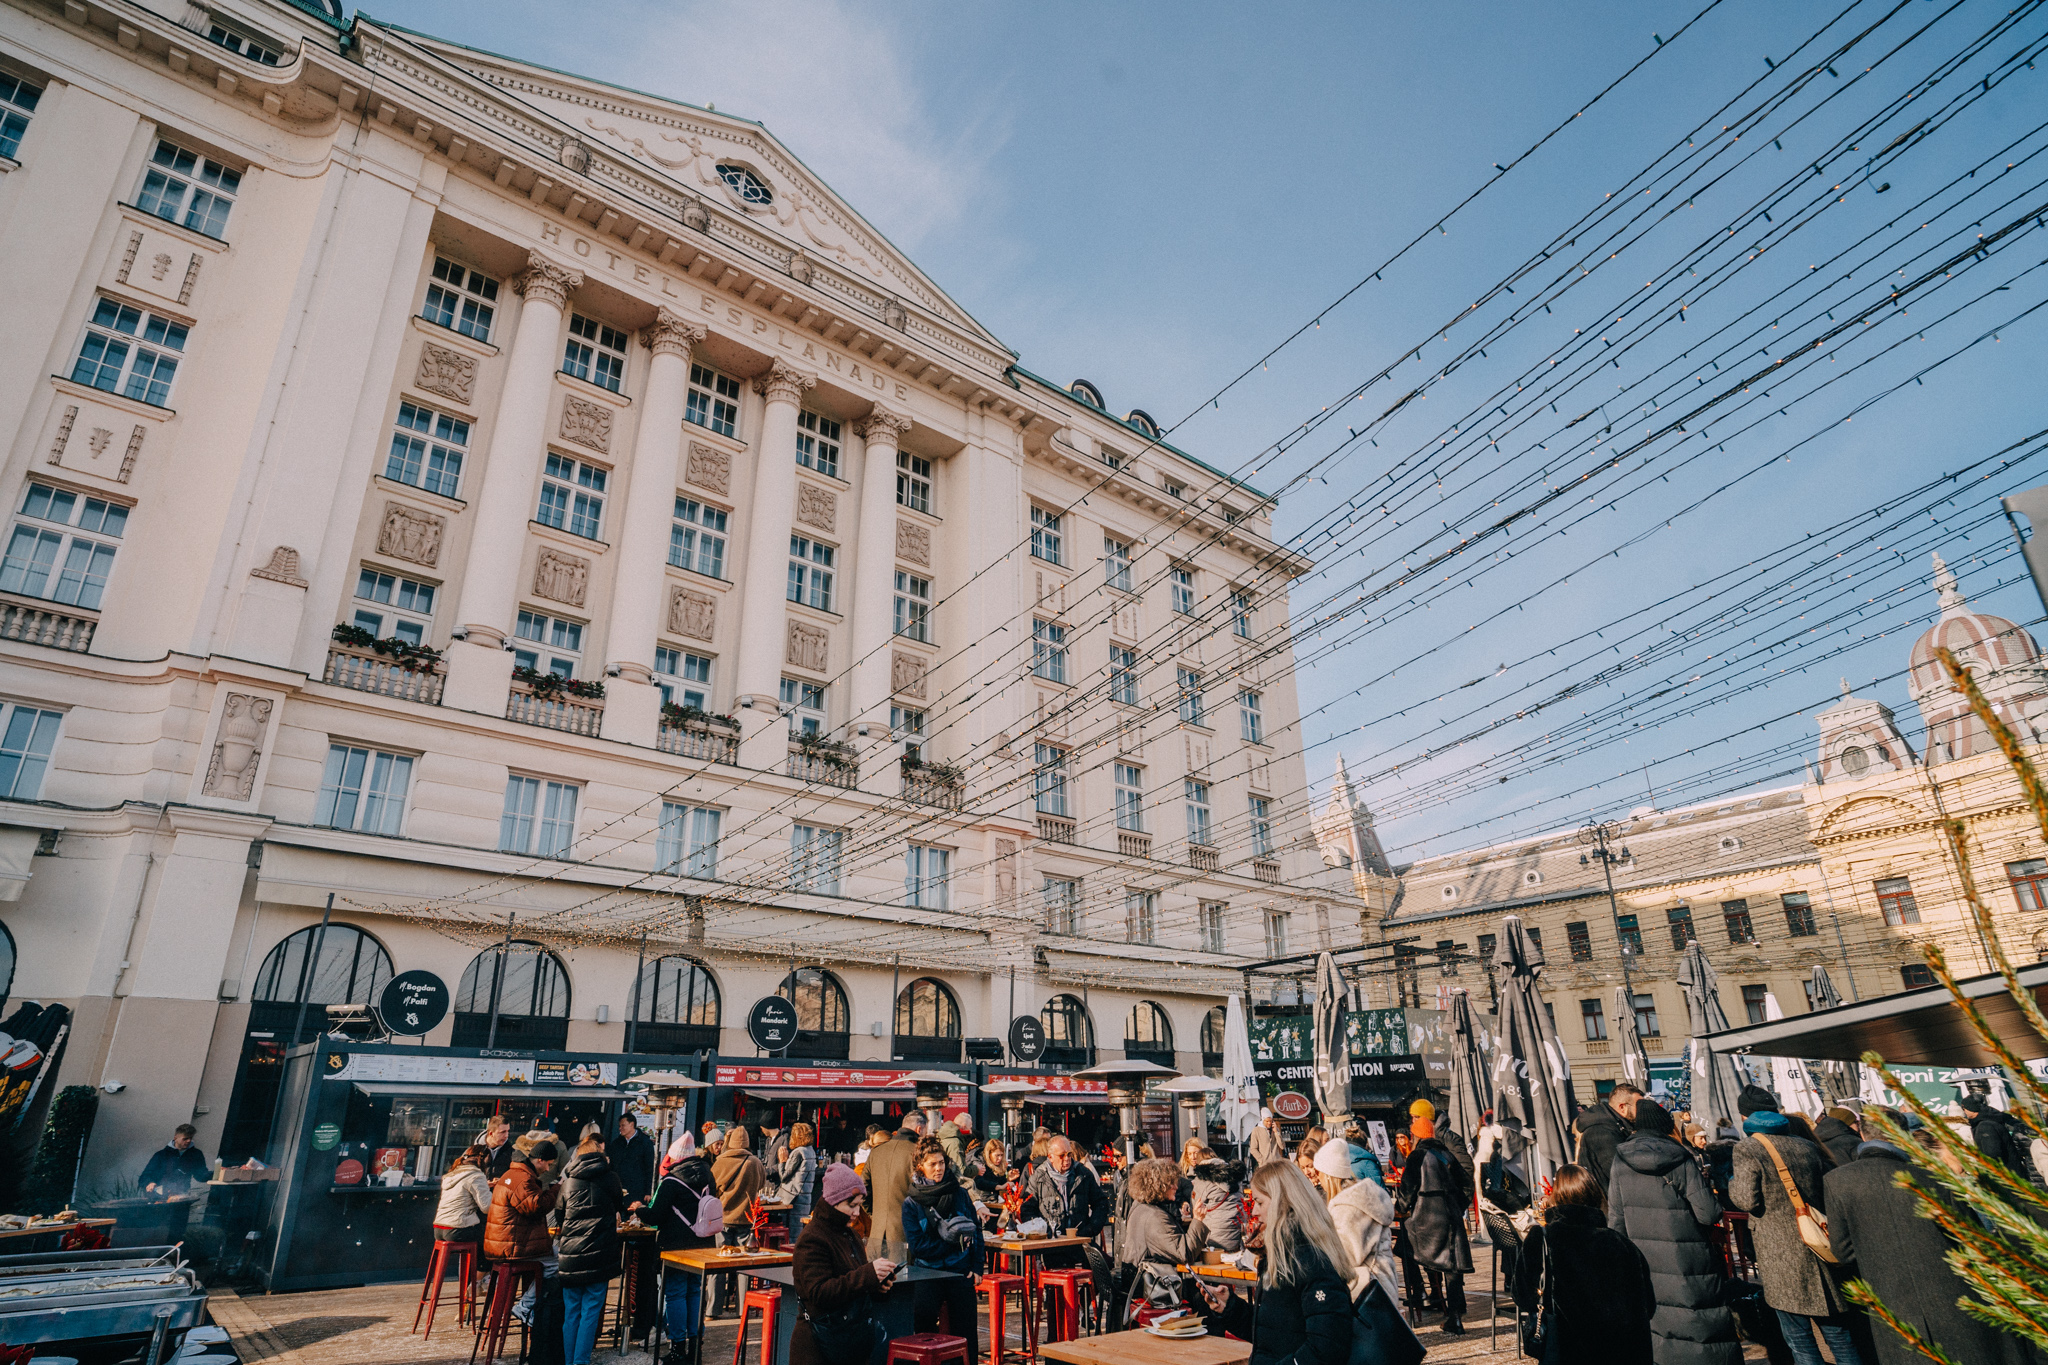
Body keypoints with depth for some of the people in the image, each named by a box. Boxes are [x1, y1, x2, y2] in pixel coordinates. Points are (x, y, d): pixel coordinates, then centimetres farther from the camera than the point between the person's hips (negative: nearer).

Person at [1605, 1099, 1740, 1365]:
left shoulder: (1619, 1164, -1)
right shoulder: (1679, 1161, -12)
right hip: (1686, 1269, -3)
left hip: (1643, 1267, 3)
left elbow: (1616, 1221, 1)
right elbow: (1708, 1213, -13)